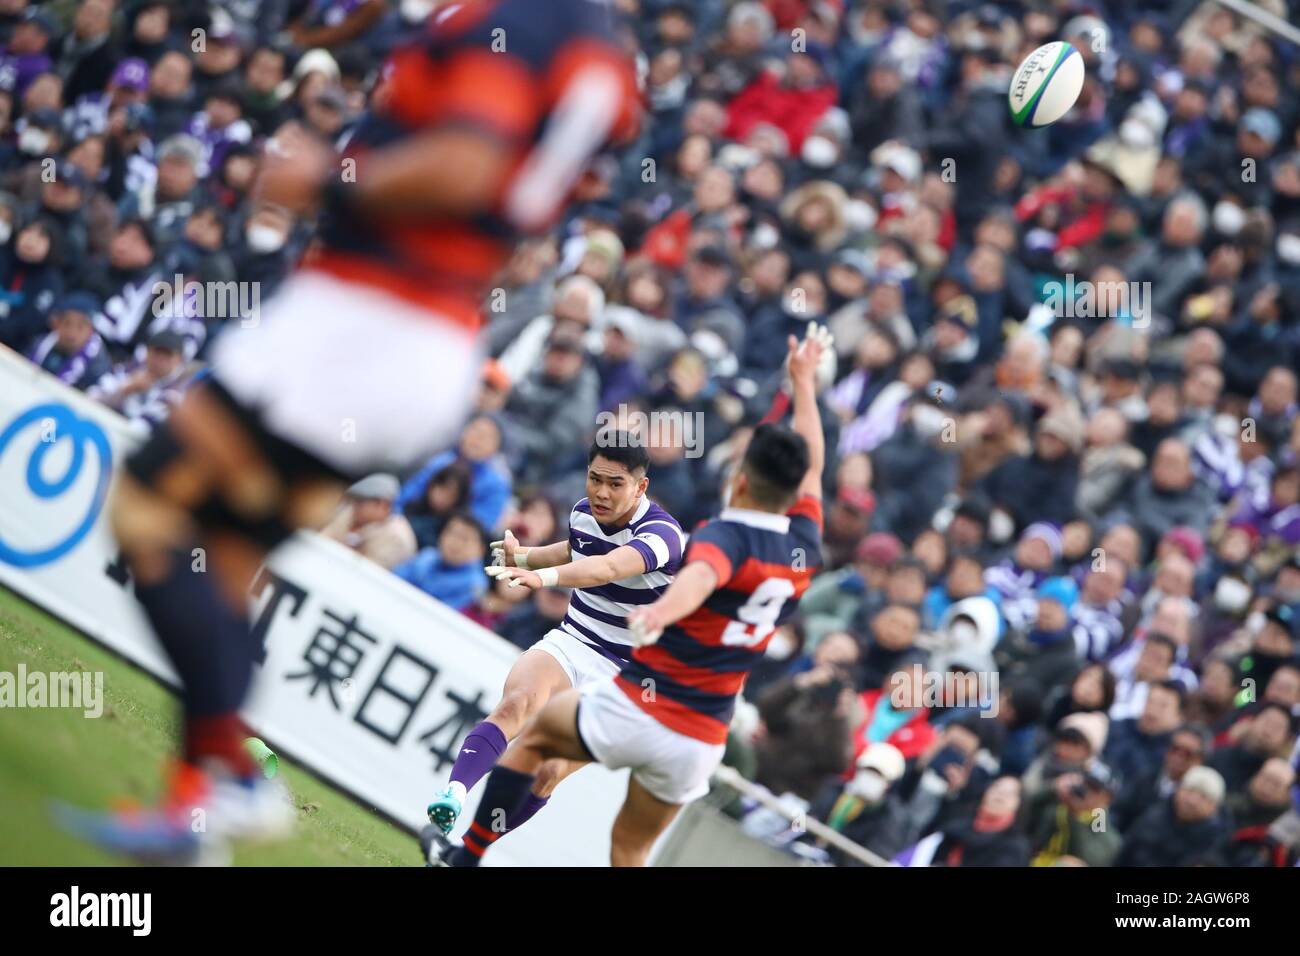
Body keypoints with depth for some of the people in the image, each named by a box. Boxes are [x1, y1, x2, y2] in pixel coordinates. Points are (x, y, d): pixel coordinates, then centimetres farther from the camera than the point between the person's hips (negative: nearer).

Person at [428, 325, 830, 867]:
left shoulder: (728, 537, -15)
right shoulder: (804, 548, 4)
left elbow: (701, 575, -40)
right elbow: (810, 468, 23)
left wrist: (661, 610, -62)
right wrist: (805, 380, 36)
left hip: (637, 709, -5)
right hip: (702, 742, 5)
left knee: (537, 731, 21)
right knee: (630, 848, 19)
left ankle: (465, 857, 21)